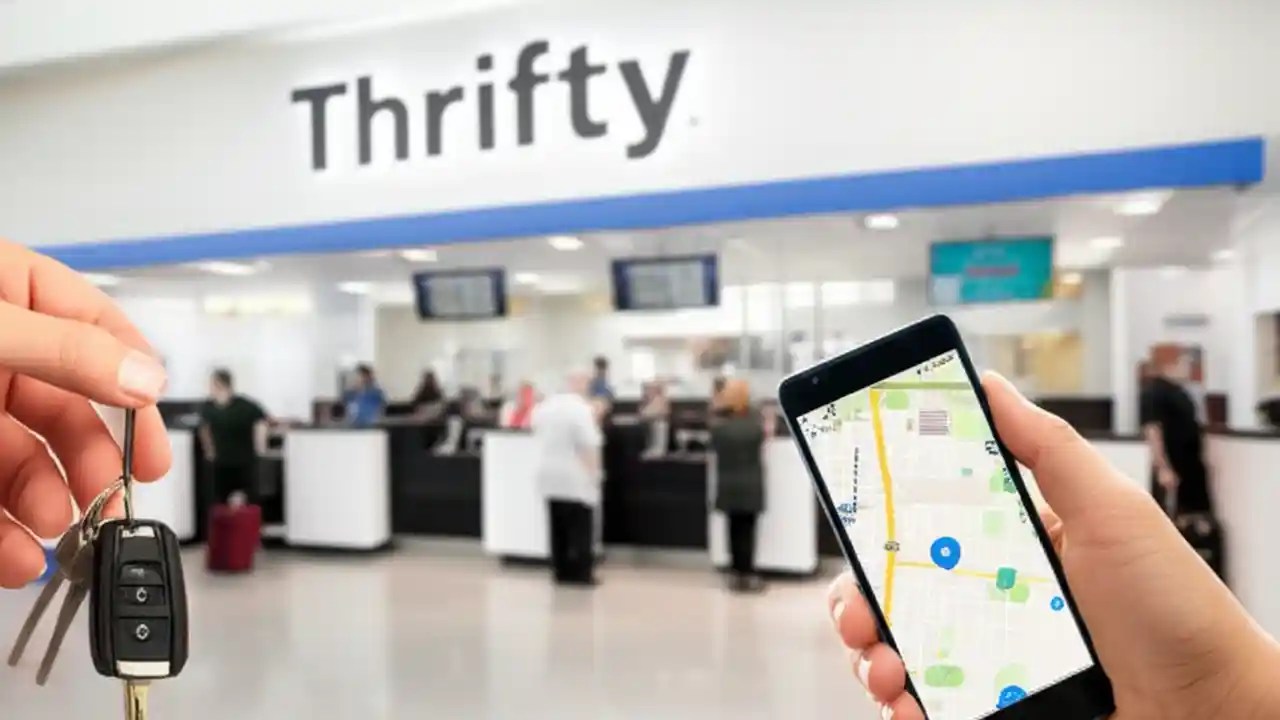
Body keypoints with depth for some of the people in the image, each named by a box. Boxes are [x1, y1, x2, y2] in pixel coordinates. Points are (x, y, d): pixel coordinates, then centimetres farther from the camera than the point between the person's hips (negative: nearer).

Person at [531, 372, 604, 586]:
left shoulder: (545, 405, 7)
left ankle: (562, 572, 16)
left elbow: (534, 426, 24)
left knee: (558, 529, 12)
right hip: (575, 479, -7)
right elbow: (588, 445, -19)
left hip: (549, 476, 7)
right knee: (580, 530, 2)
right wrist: (594, 472, -13)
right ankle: (581, 574, 4)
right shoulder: (582, 409, -16)